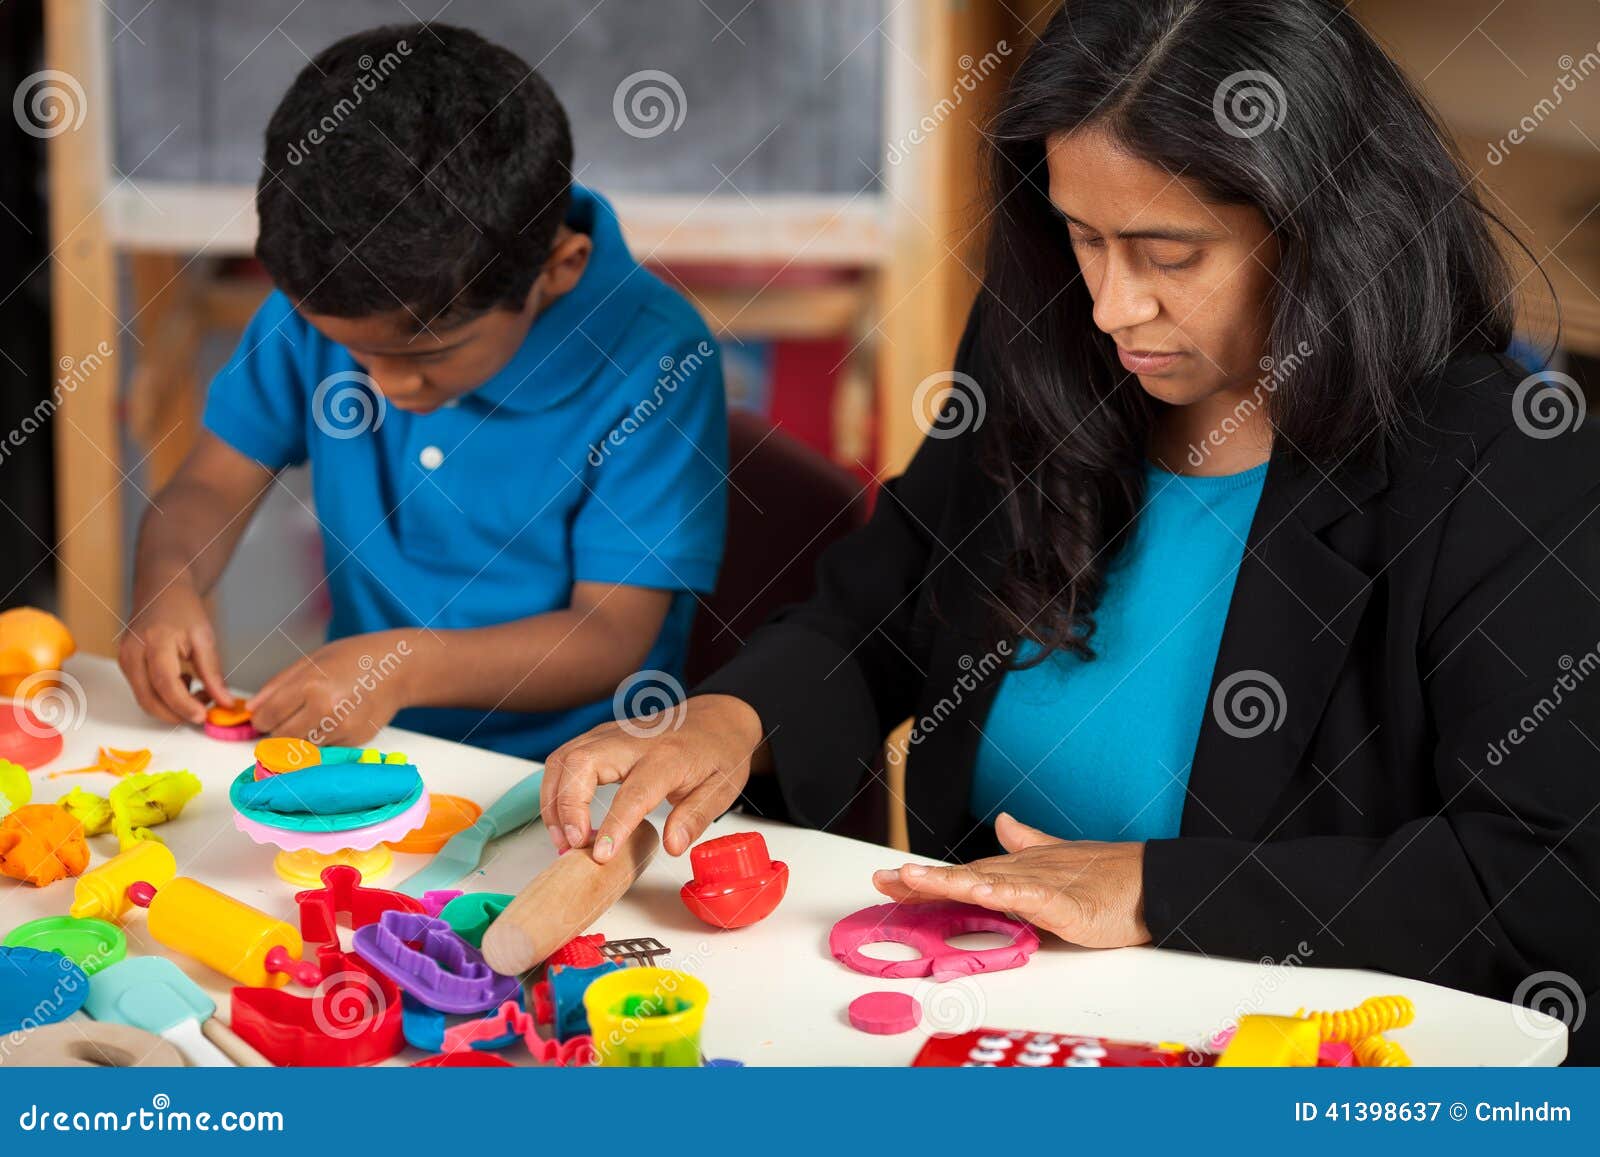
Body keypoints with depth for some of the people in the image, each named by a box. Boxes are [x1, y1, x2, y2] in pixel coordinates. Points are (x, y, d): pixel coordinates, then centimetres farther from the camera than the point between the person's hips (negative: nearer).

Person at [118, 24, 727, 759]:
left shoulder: (654, 360, -17)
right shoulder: (323, 299, -3)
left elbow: (612, 637, -15)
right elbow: (213, 484, 6)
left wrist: (405, 666, -26)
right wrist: (165, 590, -15)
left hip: (557, 785, -3)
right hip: (348, 752, 4)